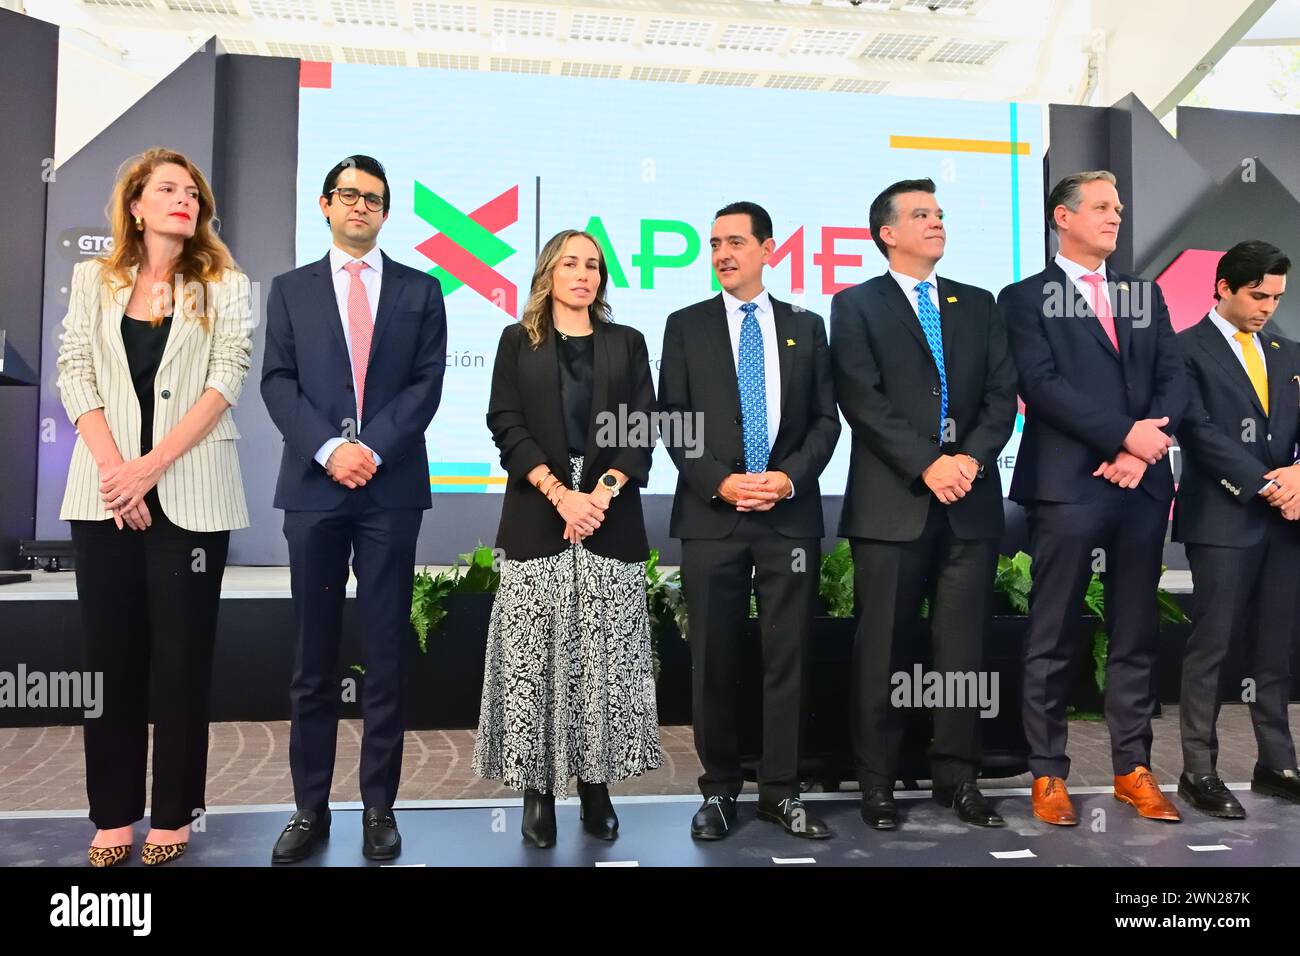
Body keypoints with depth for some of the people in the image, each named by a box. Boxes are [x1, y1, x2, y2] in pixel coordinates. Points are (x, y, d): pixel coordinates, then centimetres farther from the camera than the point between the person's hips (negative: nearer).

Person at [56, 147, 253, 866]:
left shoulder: (224, 284, 5)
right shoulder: (94, 279, 11)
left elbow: (226, 380, -5)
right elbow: (75, 374, 3)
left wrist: (152, 464, -13)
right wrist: (113, 467, -11)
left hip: (189, 493, -2)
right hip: (104, 493, 2)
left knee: (181, 654, 2)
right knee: (111, 651, 6)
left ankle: (173, 815, 14)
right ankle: (113, 813, 18)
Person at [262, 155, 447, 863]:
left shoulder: (420, 290, 10)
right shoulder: (290, 289, 12)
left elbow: (426, 384, 1)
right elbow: (278, 383, 3)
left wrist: (374, 449, -12)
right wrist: (329, 449, -12)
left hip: (392, 490, -1)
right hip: (313, 487, 1)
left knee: (385, 655, 4)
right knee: (314, 657, 6)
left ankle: (379, 807, 14)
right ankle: (310, 807, 16)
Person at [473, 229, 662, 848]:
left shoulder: (627, 343, 14)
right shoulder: (517, 341, 10)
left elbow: (642, 428, 5)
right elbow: (506, 426, 0)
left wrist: (603, 492, -11)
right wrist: (561, 494, -13)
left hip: (611, 519, 1)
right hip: (538, 518, -1)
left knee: (606, 658, 1)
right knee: (536, 656, -1)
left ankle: (596, 785, 12)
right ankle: (538, 789, 9)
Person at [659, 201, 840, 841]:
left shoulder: (806, 327, 11)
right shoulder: (686, 326, 8)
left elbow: (825, 419, 8)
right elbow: (672, 420, 2)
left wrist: (789, 477, -9)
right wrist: (720, 482, -11)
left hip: (791, 515, 1)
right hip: (711, 514, -1)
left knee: (787, 657, 4)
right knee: (713, 660, 4)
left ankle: (780, 790, 16)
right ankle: (719, 788, 18)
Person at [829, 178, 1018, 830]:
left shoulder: (979, 305, 17)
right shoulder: (856, 306, 5)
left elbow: (1002, 394, 8)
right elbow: (862, 400, -7)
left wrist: (972, 459, -9)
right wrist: (927, 465, -15)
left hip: (971, 502, 4)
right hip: (892, 501, -3)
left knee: (964, 647, 7)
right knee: (882, 648, 2)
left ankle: (957, 775, 19)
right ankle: (877, 780, 13)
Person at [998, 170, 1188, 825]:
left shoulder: (1145, 294, 18)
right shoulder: (1026, 299, 3)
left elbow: (1173, 378, 9)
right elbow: (1042, 385, -10)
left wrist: (1145, 446, -8)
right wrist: (1126, 434, -14)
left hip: (1142, 486, 5)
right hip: (1067, 488, -5)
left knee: (1135, 636, 10)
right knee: (1054, 639, 1)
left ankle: (1133, 769, 20)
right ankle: (1047, 773, 10)